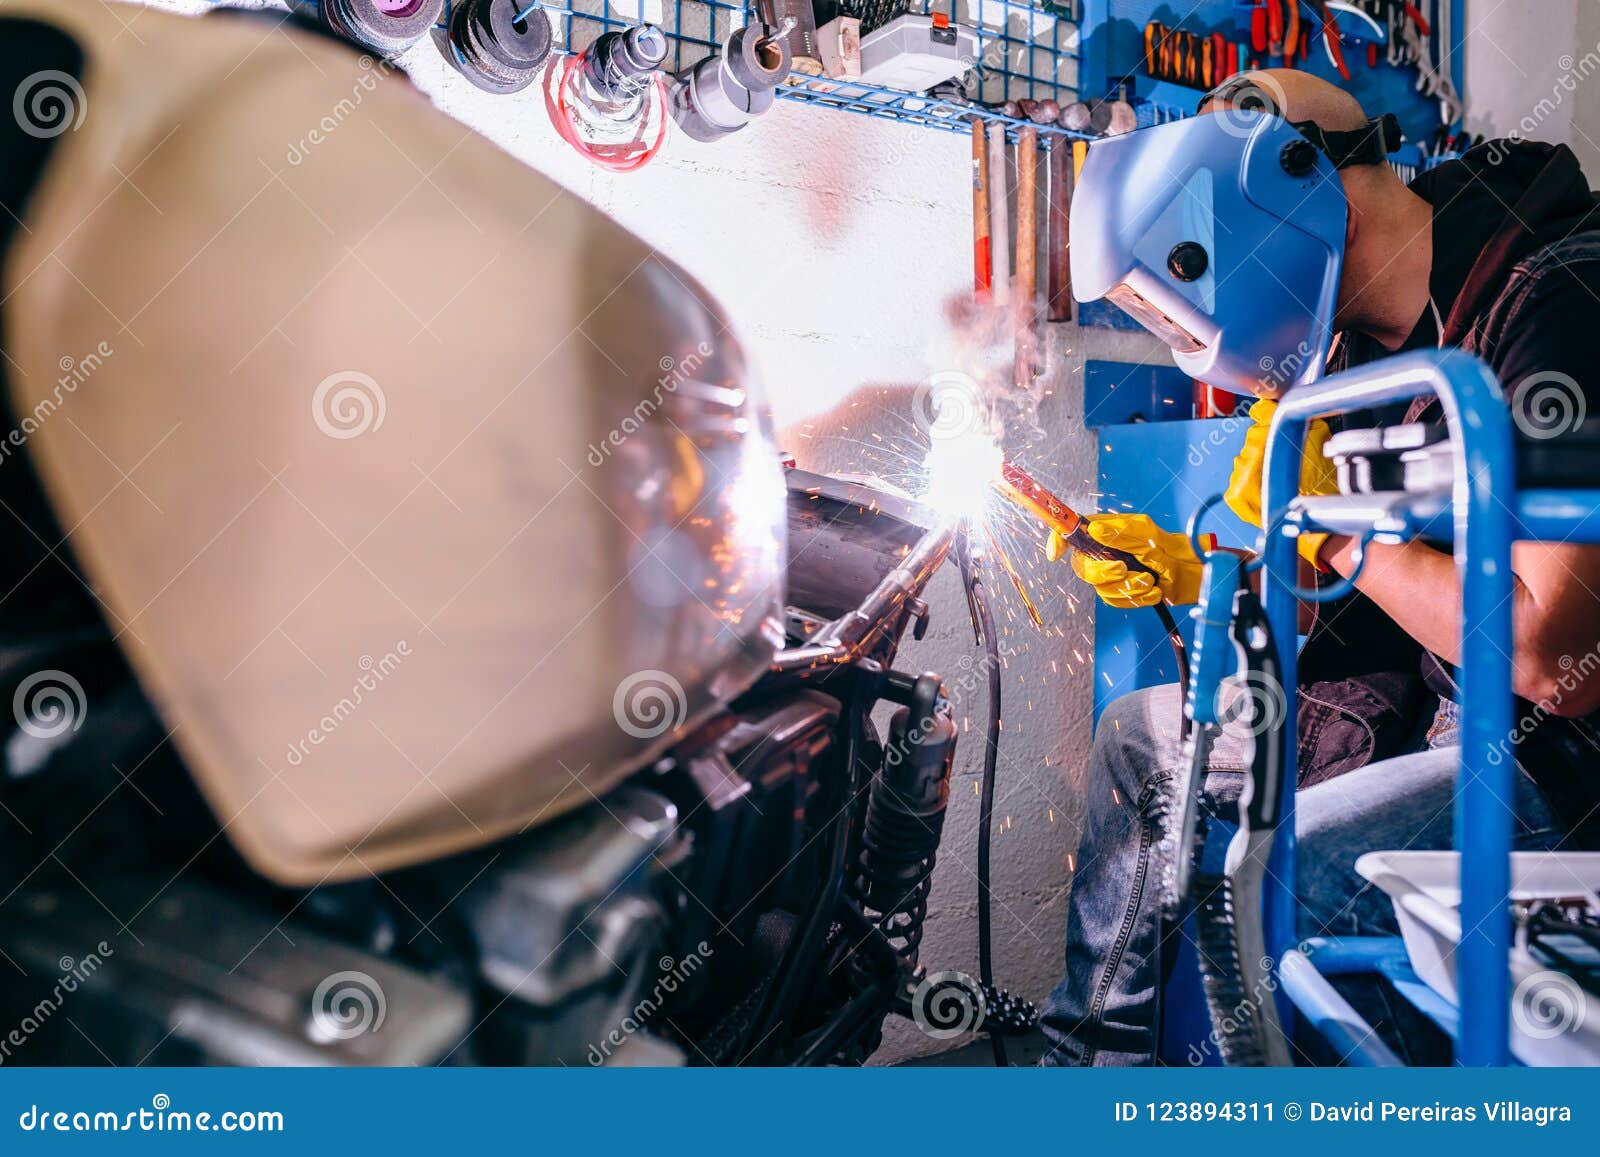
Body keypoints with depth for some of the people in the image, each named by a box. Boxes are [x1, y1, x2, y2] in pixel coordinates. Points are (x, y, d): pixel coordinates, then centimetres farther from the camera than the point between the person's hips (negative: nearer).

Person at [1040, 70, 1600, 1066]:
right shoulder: (1369, 338, 4)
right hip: (1432, 704, 9)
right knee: (1139, 738, 13)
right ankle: (1088, 1062, 23)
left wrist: (1334, 528, -20)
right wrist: (1184, 574, 3)